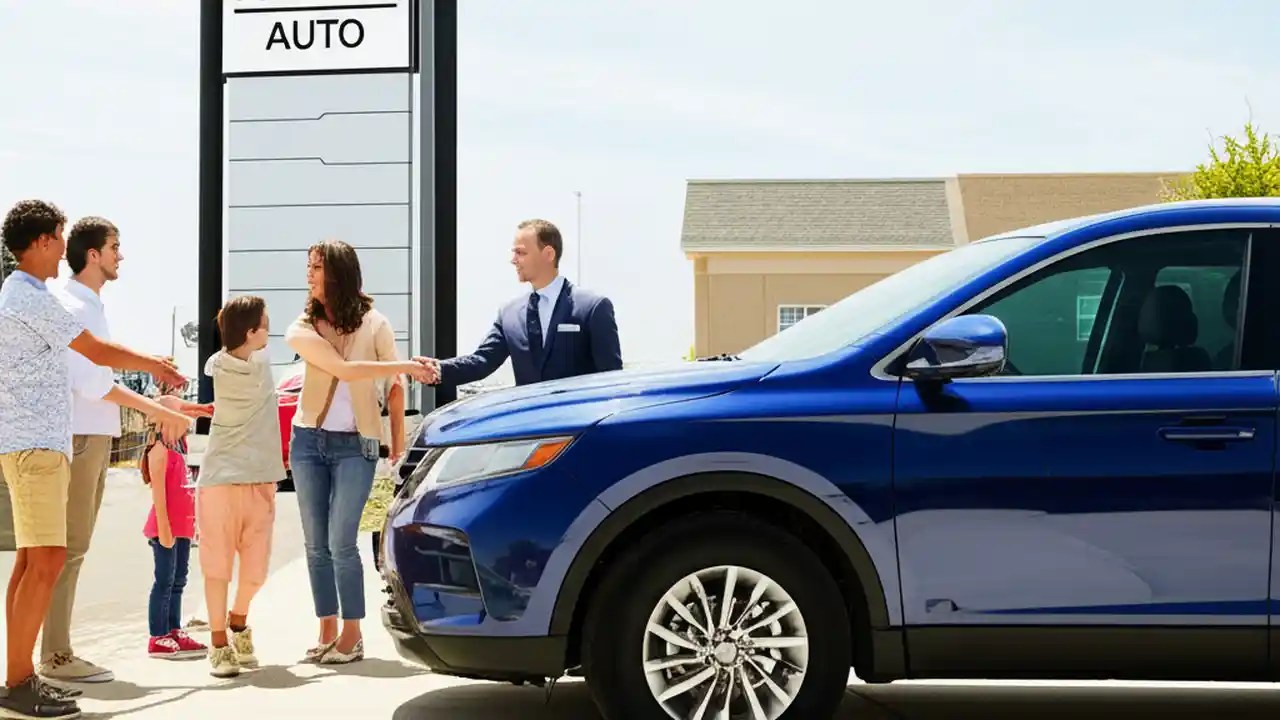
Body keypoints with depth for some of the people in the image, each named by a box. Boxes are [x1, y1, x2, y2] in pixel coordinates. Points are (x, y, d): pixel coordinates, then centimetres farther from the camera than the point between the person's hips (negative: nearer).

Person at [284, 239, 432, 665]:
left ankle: (352, 637, 1)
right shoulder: (303, 329, 0)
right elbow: (344, 370, -13)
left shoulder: (373, 325, -1)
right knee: (316, 545, 4)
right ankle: (328, 634, 12)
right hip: (309, 440, 3)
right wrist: (405, 365, -14)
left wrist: (398, 441, 2)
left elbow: (394, 387, 4)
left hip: (355, 445, -3)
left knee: (340, 543, -9)